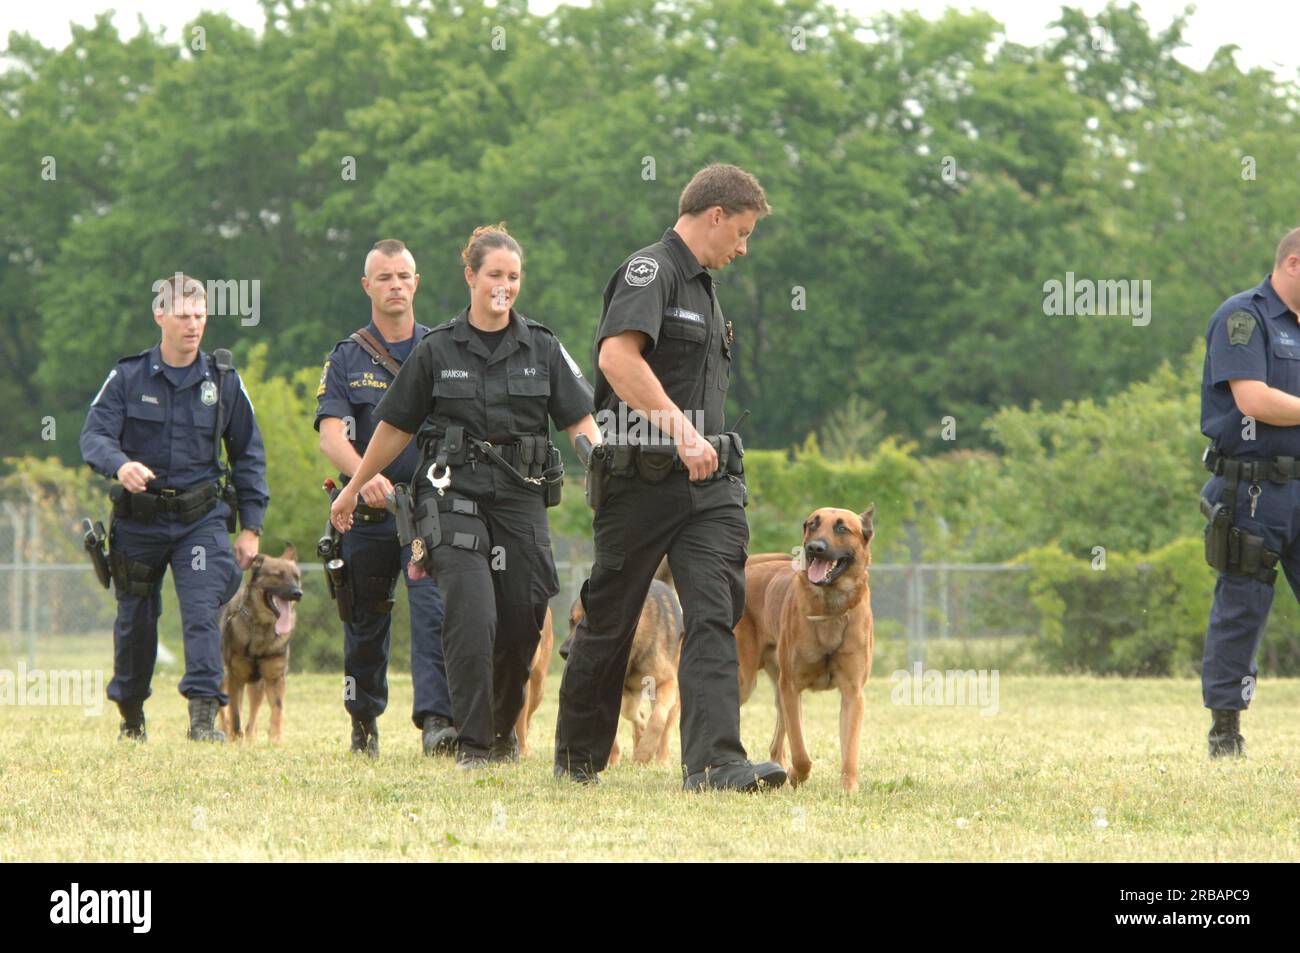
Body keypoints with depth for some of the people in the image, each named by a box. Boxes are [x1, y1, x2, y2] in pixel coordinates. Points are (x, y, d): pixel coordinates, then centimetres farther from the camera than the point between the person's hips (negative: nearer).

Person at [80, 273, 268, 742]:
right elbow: (94, 435, -9)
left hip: (201, 518, 0)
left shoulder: (223, 381, 3)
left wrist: (251, 527, 5)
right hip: (139, 519, 0)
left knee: (202, 610, -17)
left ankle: (204, 714, -20)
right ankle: (130, 715, 32)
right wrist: (119, 465, -33)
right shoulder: (128, 378, -1)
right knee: (135, 620, 12)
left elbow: (248, 456, 9)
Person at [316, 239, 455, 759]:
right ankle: (364, 720, 29)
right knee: (366, 619, 11)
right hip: (369, 508, 1)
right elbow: (330, 434, -7)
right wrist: (365, 475, -27)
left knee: (433, 608, -18)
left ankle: (436, 720, -27)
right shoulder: (347, 359, 7)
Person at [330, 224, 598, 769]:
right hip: (455, 495, -2)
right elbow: (395, 427, 13)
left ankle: (504, 729, 27)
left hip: (521, 498, 2)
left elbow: (580, 423, 5)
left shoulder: (542, 349, 8)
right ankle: (471, 744, -13)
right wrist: (353, 489, 18)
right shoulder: (437, 351, 4)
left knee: (522, 622, 3)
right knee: (472, 616, -18)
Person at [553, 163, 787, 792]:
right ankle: (577, 757, 19)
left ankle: (714, 762, -18)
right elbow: (618, 356, -26)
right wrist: (680, 429, -31)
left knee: (715, 615, -9)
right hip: (643, 476, -7)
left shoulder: (702, 287, 22)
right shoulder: (649, 270, -9)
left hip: (708, 480, 7)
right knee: (610, 620, 5)